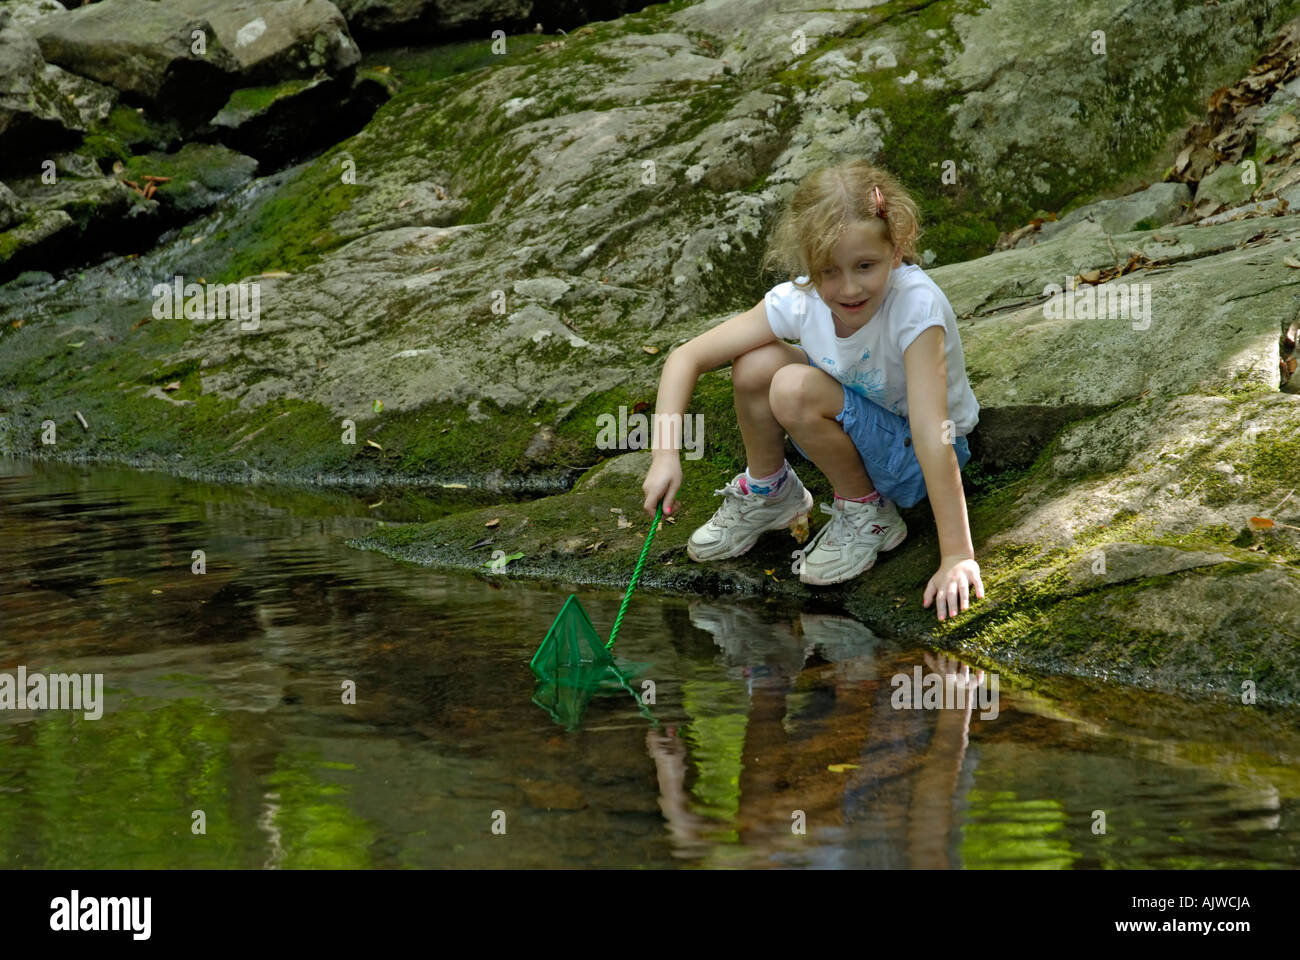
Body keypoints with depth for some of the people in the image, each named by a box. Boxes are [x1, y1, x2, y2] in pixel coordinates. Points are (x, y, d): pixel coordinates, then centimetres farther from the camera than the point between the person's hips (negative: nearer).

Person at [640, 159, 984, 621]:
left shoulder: (916, 305, -32)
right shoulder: (801, 301, -18)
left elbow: (931, 433, -37)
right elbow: (685, 357, -13)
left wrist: (957, 557, -40)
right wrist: (666, 453, -26)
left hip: (918, 461, -5)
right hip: (857, 437, 5)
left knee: (796, 389, -29)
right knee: (755, 365, -20)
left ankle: (868, 512, -6)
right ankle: (767, 492, 7)